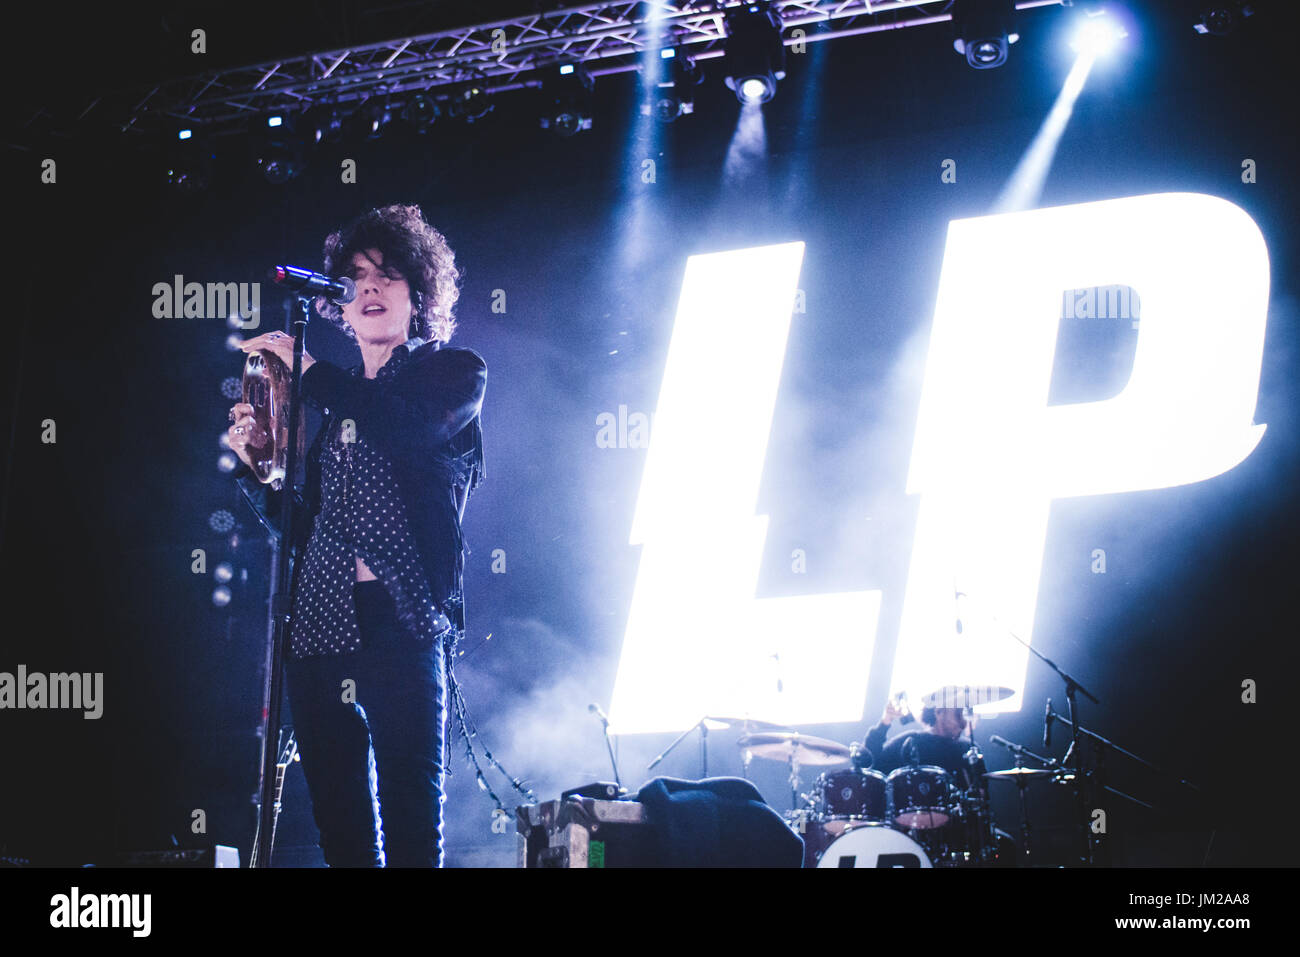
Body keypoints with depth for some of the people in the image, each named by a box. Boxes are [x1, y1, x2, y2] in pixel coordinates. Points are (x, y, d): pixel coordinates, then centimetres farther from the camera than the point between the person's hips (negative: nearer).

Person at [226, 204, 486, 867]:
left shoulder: (455, 372, 7)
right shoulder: (330, 400, 22)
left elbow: (408, 426, -16)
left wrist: (311, 371, -8)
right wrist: (254, 461, 7)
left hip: (401, 624, -5)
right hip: (318, 629, 5)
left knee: (410, 824, -10)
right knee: (340, 825, 6)